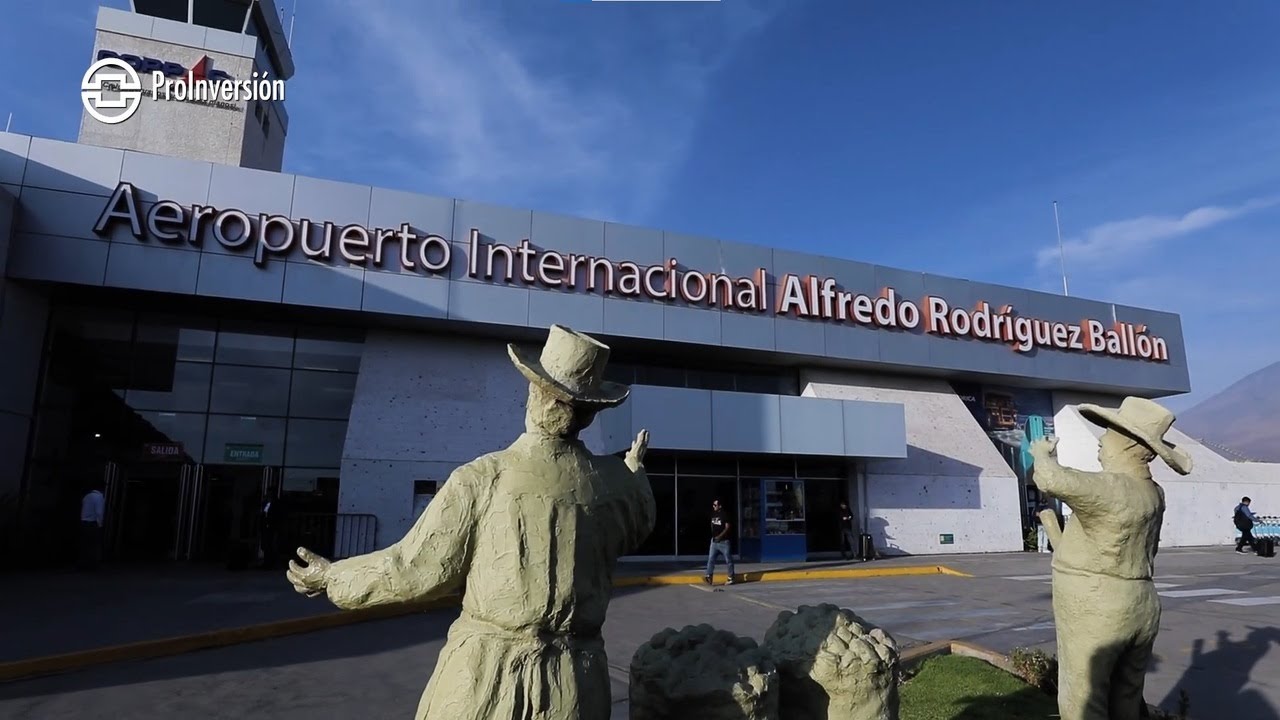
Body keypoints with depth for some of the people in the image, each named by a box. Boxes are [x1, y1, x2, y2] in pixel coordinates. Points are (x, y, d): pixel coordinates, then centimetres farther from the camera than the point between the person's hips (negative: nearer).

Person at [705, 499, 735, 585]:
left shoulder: (724, 515, -11)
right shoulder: (713, 514, 9)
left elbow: (728, 527, -16)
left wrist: (720, 536, -23)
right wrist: (713, 535, 12)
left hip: (724, 541, -6)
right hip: (714, 541, 6)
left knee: (728, 560, 3)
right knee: (711, 559, -5)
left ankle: (731, 578, 12)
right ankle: (709, 577, -10)